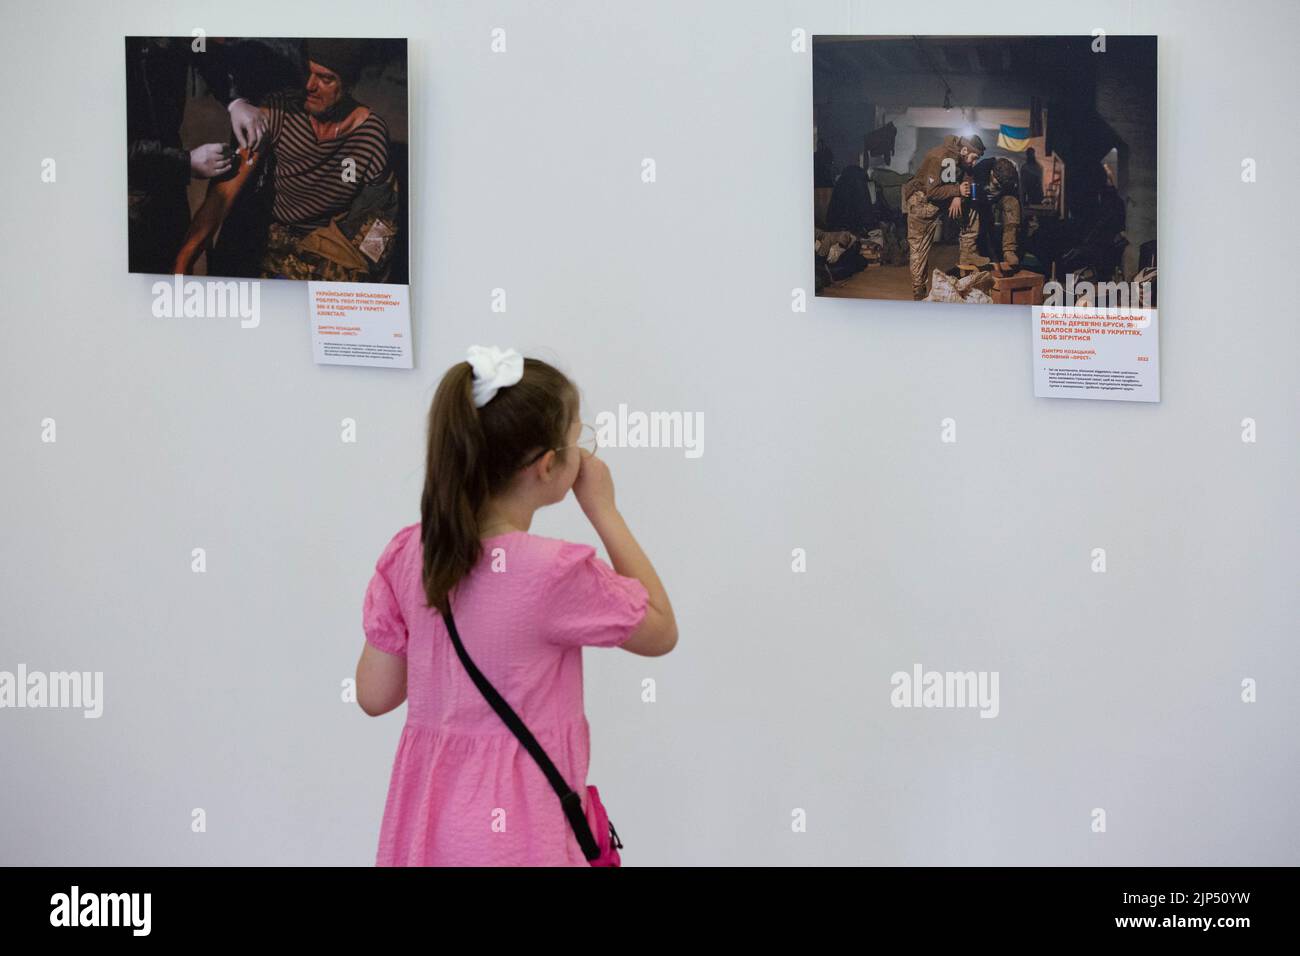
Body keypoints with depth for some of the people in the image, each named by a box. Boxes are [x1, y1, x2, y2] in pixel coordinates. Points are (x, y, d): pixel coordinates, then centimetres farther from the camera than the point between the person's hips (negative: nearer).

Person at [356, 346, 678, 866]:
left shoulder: (406, 555, -4)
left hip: (425, 818, 6)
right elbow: (662, 632, -1)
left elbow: (374, 695, 4)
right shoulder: (558, 573, -19)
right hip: (515, 832, -6)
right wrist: (604, 511, 0)